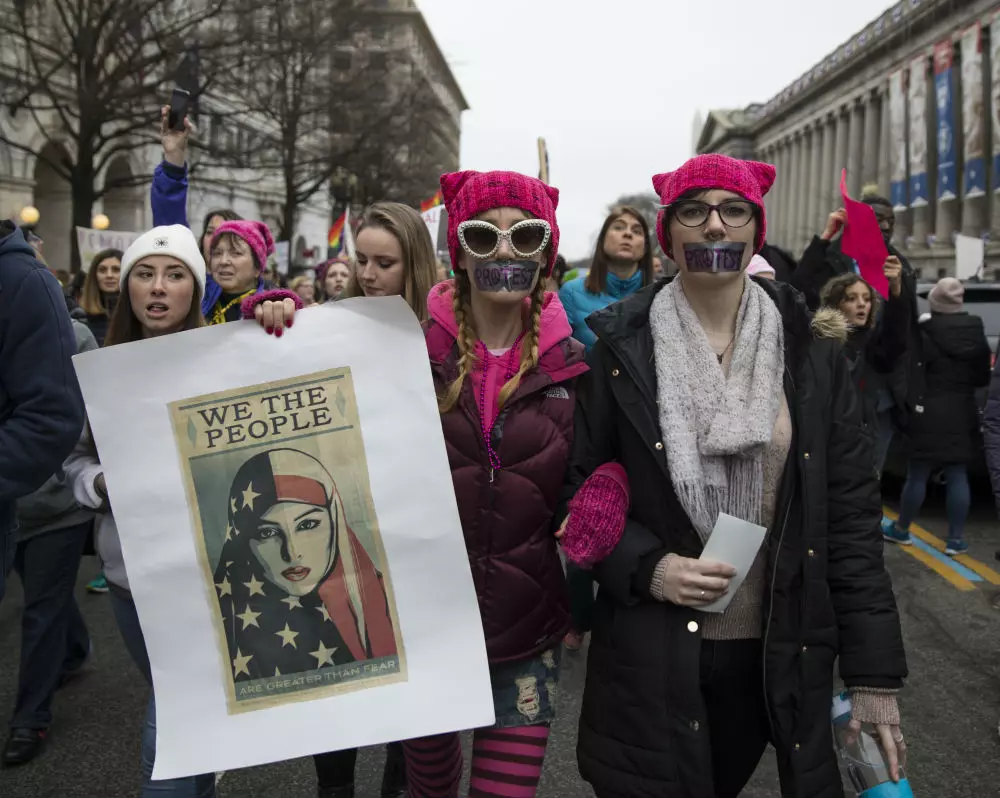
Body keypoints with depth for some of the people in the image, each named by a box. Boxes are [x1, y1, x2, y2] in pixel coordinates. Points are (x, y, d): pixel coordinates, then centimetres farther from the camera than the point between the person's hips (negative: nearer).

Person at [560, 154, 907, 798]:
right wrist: (648, 568, -16)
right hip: (652, 659, -1)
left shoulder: (810, 348, 0)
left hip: (781, 657, 2)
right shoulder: (623, 348, -4)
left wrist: (874, 671, -2)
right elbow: (581, 487, 1)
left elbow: (851, 508, 0)